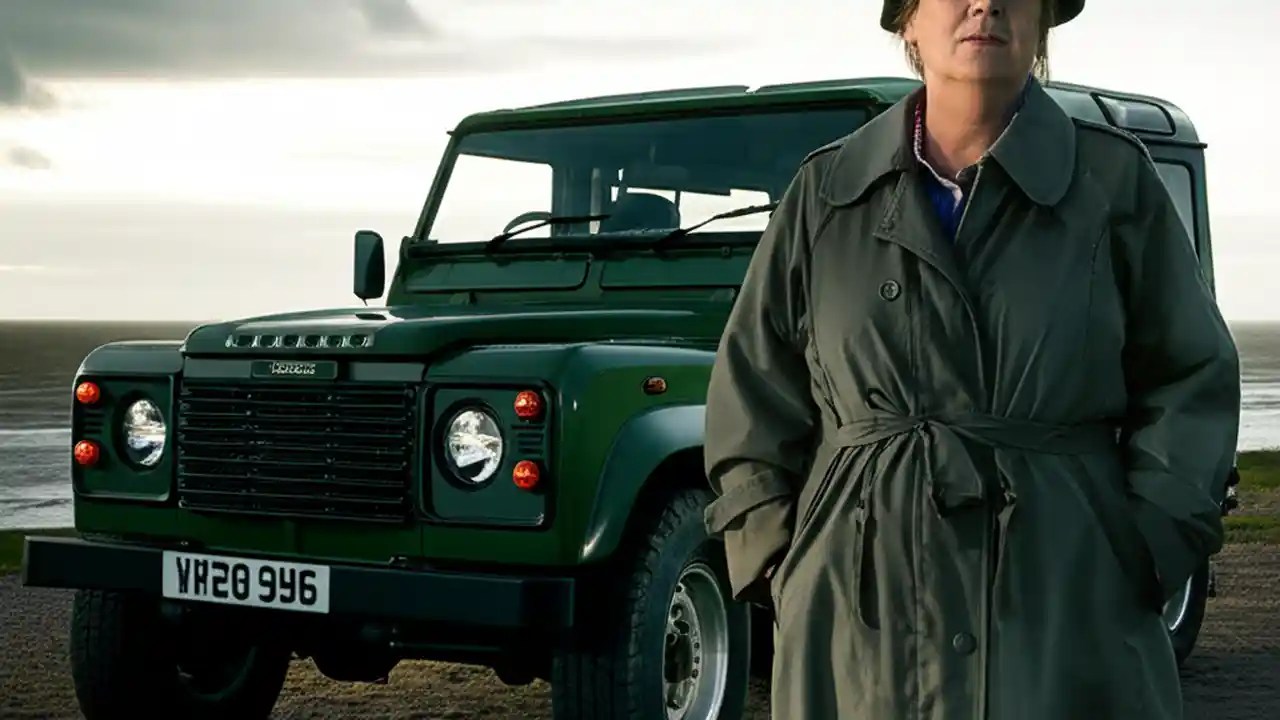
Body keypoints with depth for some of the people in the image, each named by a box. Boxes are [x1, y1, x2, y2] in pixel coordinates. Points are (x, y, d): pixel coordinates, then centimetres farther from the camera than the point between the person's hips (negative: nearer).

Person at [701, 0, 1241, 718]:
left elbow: (1193, 377, 6)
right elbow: (755, 394, 9)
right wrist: (777, 561, -1)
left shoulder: (1115, 180, 3)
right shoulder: (827, 191, 6)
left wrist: (1148, 546, -4)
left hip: (1064, 599, -1)